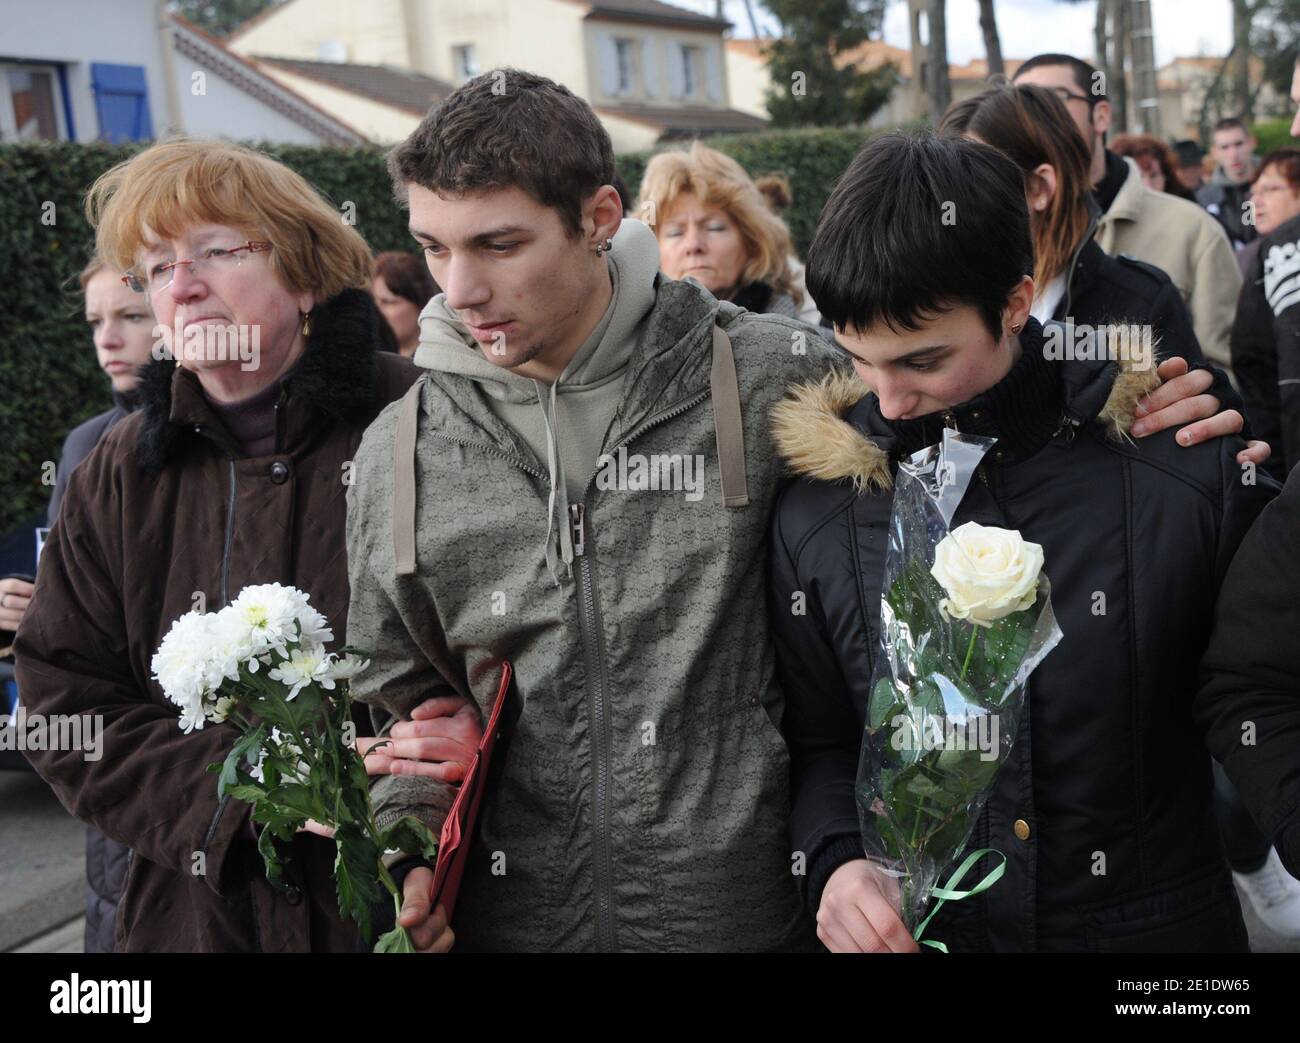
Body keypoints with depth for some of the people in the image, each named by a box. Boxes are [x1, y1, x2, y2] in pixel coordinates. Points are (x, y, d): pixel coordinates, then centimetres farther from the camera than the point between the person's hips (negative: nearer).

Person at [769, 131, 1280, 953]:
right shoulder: (816, 518, -7)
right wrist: (836, 861, -12)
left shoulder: (1191, 473, -14)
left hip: (1161, 925, -1)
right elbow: (821, 745, 2)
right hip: (920, 930, 1)